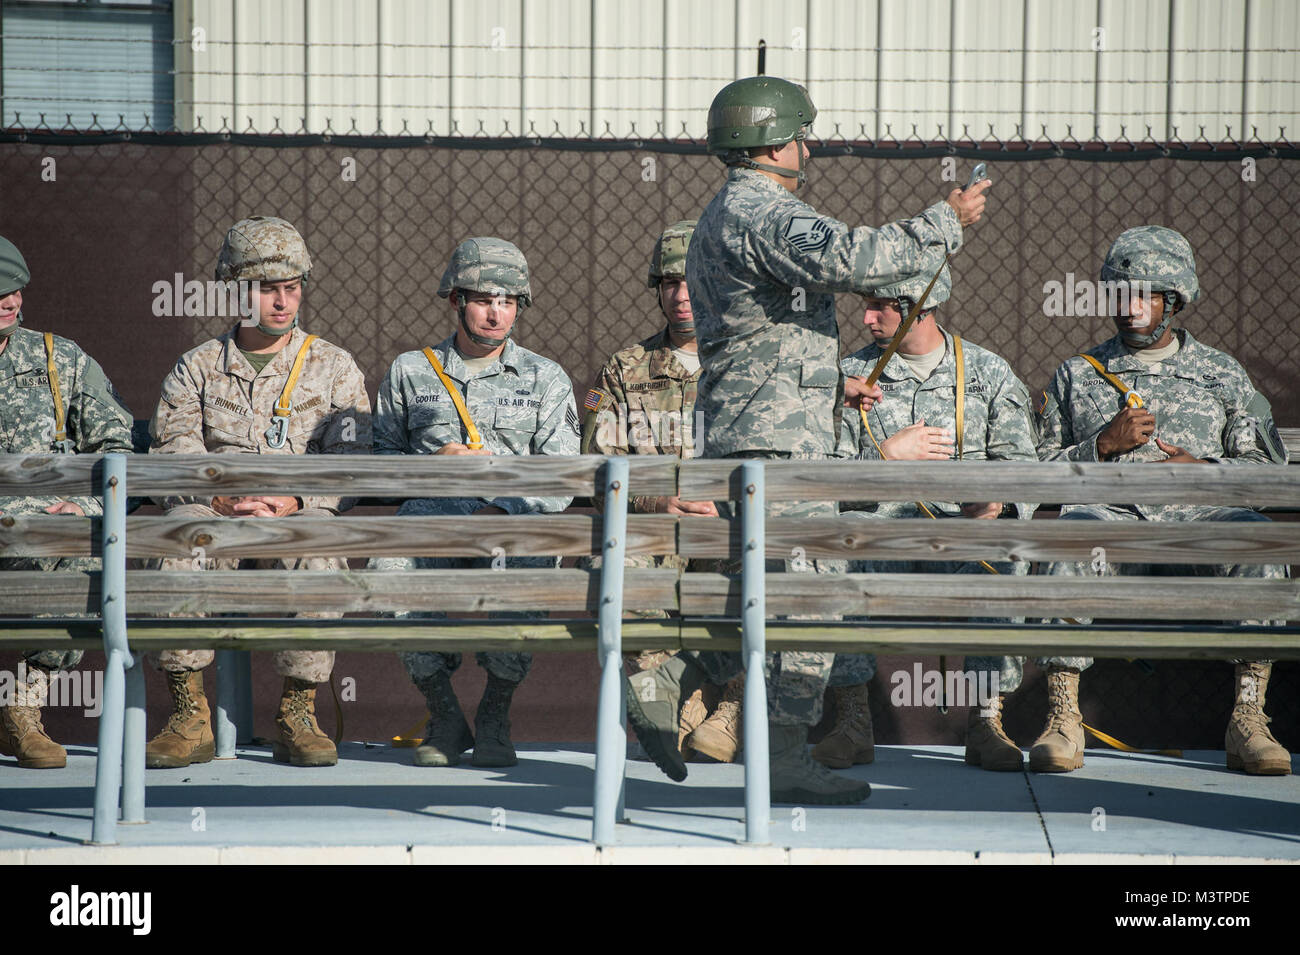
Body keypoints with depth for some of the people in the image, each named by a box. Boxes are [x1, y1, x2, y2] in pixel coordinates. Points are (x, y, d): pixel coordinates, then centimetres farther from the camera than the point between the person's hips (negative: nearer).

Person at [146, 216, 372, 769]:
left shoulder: (333, 367, 13)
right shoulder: (197, 368, 15)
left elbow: (353, 468, 2)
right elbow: (172, 457, 4)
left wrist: (293, 502, -16)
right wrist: (224, 500, -16)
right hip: (214, 516, 1)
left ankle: (297, 714, -24)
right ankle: (189, 716, -25)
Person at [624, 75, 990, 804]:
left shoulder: (725, 220, 23)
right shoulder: (762, 212, -12)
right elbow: (849, 259, -30)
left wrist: (830, 384, 21)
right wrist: (946, 223, -20)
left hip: (764, 438, 10)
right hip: (776, 440, -10)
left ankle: (663, 689, 14)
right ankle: (788, 762, -3)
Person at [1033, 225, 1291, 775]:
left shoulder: (1222, 375, 21)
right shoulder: (1076, 375, 21)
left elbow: (1268, 465, 16)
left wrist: (1206, 469, -4)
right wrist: (1103, 444, -2)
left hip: (1195, 519, 1)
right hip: (1109, 511, 0)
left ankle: (1247, 719, -30)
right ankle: (1062, 718, -36)